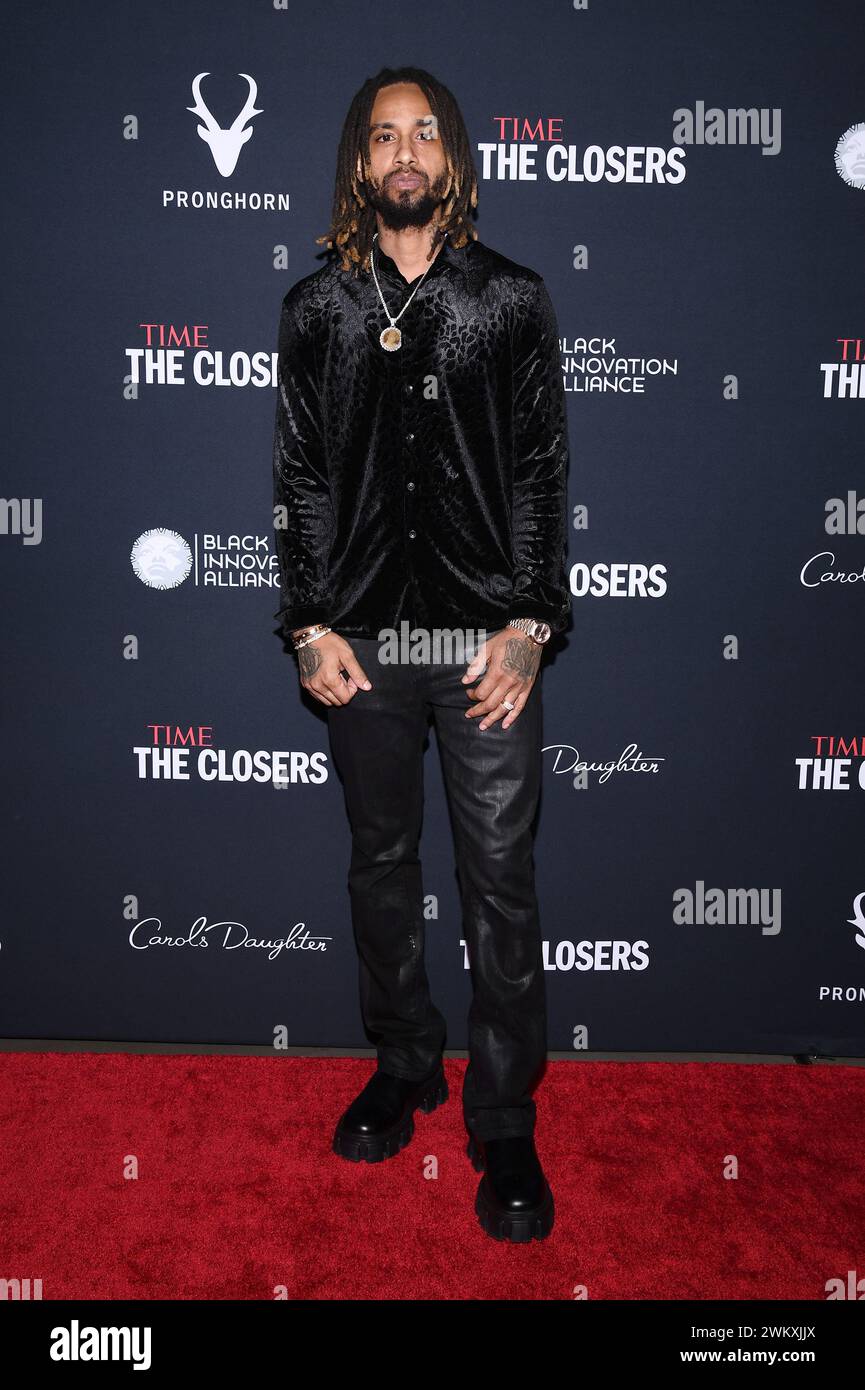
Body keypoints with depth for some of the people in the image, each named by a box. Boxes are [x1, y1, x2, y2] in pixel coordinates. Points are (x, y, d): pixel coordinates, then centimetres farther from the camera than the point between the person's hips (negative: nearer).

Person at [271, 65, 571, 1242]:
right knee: (382, 861, 13)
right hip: (362, 635, 2)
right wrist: (310, 625, -2)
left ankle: (505, 1124, 17)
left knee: (501, 877, 1)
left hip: (485, 633, -2)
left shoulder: (514, 297, 5)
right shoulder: (316, 307, 9)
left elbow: (544, 470, 1)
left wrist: (528, 625, -8)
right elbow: (298, 474, 7)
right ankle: (404, 1068, 33)